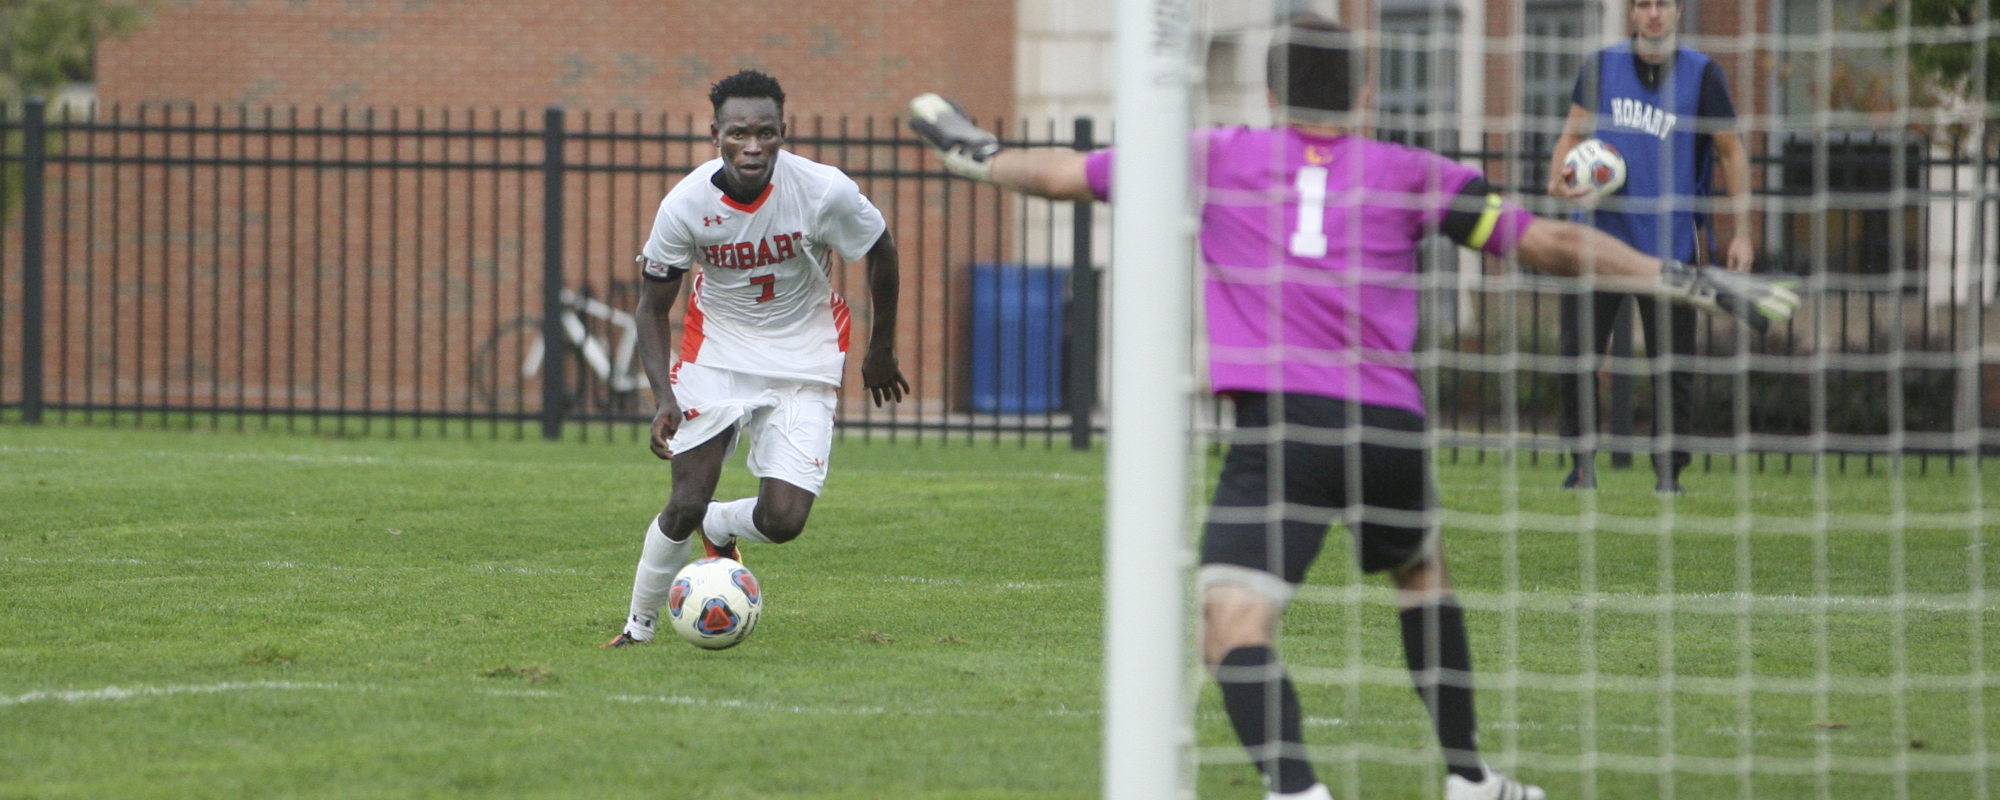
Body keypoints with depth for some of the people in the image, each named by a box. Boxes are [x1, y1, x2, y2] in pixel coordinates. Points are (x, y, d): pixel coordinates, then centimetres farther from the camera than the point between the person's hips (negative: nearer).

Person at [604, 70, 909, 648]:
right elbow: (653, 305, -4)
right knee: (685, 506, -10)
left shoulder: (824, 192, -21)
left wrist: (881, 351, 10)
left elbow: (881, 252, 0)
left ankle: (719, 526, 23)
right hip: (715, 355, 0)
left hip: (803, 361, 0)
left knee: (783, 520, -13)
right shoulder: (685, 205, -18)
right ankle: (639, 625, 15)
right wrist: (663, 397, -17)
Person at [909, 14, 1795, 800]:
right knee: (1421, 573, 32)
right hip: (1390, 427, 3)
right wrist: (1688, 280, 20)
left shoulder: (1219, 157, 14)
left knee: (1233, 633, -11)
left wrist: (979, 154, 43)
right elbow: (1548, 241, 13)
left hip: (1278, 428, -3)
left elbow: (1067, 172, 23)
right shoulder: (1408, 175, 14)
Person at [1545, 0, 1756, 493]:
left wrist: (1742, 232, -2)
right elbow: (1573, 134, 10)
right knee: (1578, 349, -2)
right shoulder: (1602, 67, 6)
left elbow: (1732, 152, 4)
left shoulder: (1701, 74, 1)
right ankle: (1583, 465, 10)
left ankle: (1669, 470, 11)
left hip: (1671, 241, -1)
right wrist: (1558, 179, -12)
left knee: (1672, 361, 0)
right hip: (1600, 233, 1)